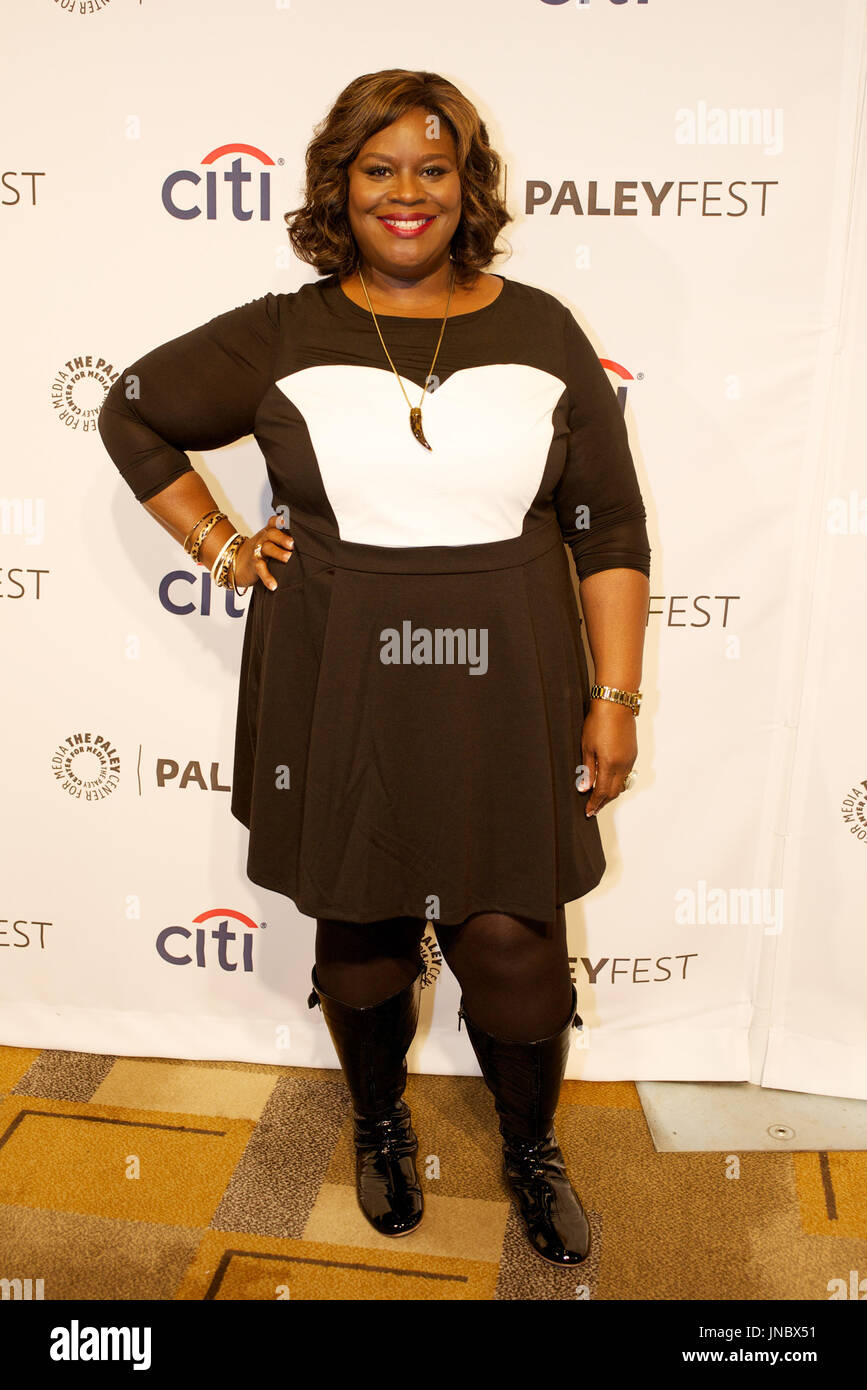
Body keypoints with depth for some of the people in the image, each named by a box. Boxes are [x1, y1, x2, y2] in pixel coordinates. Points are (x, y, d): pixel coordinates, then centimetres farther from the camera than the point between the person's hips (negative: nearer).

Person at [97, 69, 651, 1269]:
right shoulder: (281, 337, 1)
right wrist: (217, 544, 4)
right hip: (337, 697, 1)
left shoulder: (539, 332, 3)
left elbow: (609, 526, 2)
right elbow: (134, 412, 14)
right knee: (360, 934, 14)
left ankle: (531, 1147, 34)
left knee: (511, 937, 4)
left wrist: (616, 696, -3)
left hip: (504, 695, 0)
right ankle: (381, 1125, 43)